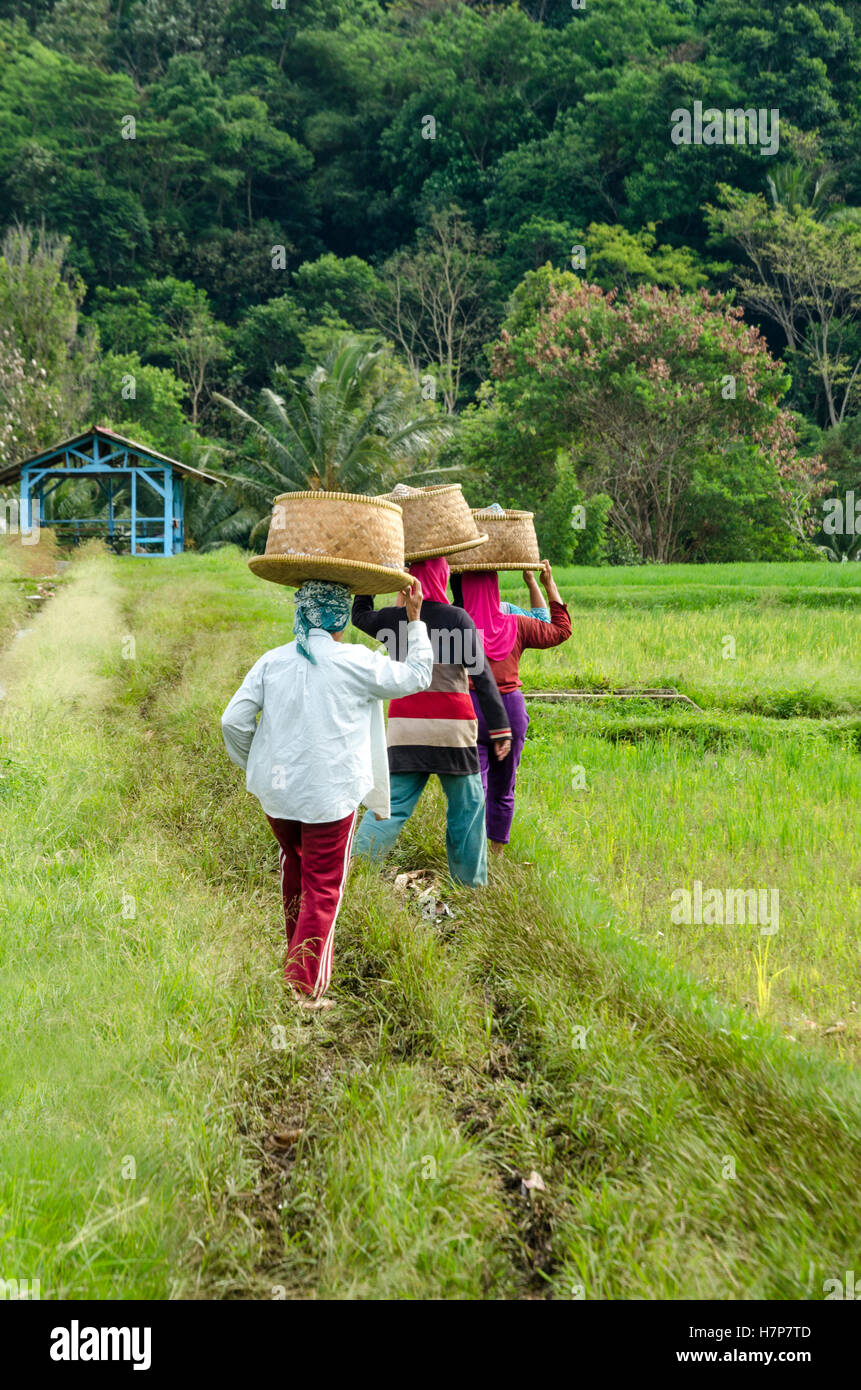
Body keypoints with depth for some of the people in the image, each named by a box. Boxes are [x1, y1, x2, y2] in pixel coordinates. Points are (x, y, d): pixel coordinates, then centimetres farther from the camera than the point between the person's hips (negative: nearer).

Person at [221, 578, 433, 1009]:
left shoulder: (272, 661, -2)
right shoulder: (355, 663, -11)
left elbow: (234, 719, -3)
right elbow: (416, 676, 3)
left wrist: (253, 764, 14)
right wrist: (415, 620, 13)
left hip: (276, 790, 4)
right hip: (330, 794, -4)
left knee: (295, 862, 26)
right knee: (323, 887, 4)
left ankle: (297, 954, 39)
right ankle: (303, 985, 1)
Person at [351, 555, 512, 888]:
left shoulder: (392, 619, 6)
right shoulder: (458, 619, -3)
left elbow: (360, 614, 28)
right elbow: (482, 675, -6)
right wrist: (500, 728, -5)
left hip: (405, 725, 3)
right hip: (451, 726, -3)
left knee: (392, 805, 3)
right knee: (467, 806, 10)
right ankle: (471, 885, 16)